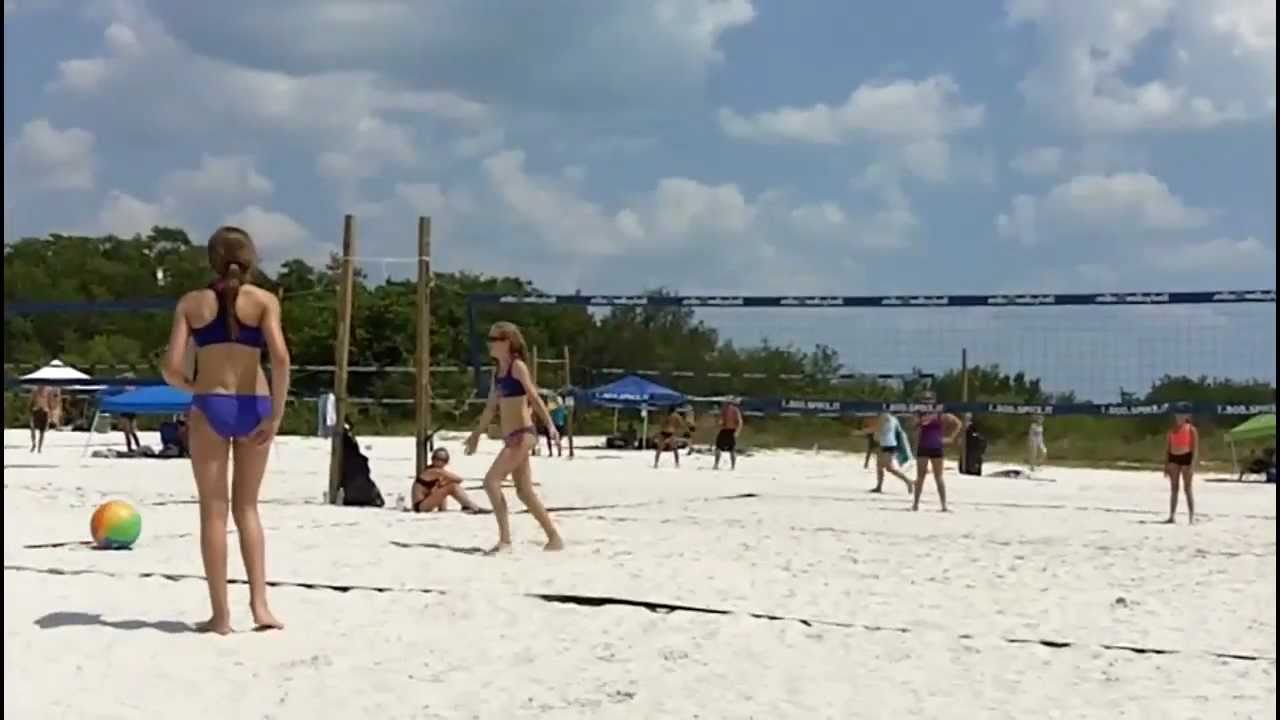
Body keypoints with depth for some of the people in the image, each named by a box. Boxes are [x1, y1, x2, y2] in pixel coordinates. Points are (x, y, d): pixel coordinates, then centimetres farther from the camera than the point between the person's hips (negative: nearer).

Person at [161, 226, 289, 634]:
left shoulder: (191, 303, 4)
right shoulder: (264, 301, 1)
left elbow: (172, 369, -3)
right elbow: (280, 357, -15)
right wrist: (276, 416, -10)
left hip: (210, 407, -1)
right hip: (254, 408, 1)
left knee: (214, 511, 6)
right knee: (246, 508, 14)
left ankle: (221, 614, 5)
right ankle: (259, 603, 3)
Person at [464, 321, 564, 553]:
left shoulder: (517, 366, -8)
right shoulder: (497, 370, 15)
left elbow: (534, 397, -17)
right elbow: (491, 406, 24)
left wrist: (550, 425, -28)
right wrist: (476, 434, 29)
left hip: (522, 434, -9)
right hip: (511, 437, 9)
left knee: (491, 481, -14)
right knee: (524, 491, 9)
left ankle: (505, 539, -12)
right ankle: (554, 538, 14)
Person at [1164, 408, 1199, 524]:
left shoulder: (1191, 430, -3)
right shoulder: (1172, 430, 12)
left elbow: (1195, 449, -8)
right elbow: (1168, 448, 14)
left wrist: (1193, 465, -17)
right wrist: (1166, 465, 8)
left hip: (1186, 458, -5)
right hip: (1173, 458, 5)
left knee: (1187, 489, -4)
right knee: (1173, 488, 5)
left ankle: (1192, 517, 0)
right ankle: (1172, 516, 8)